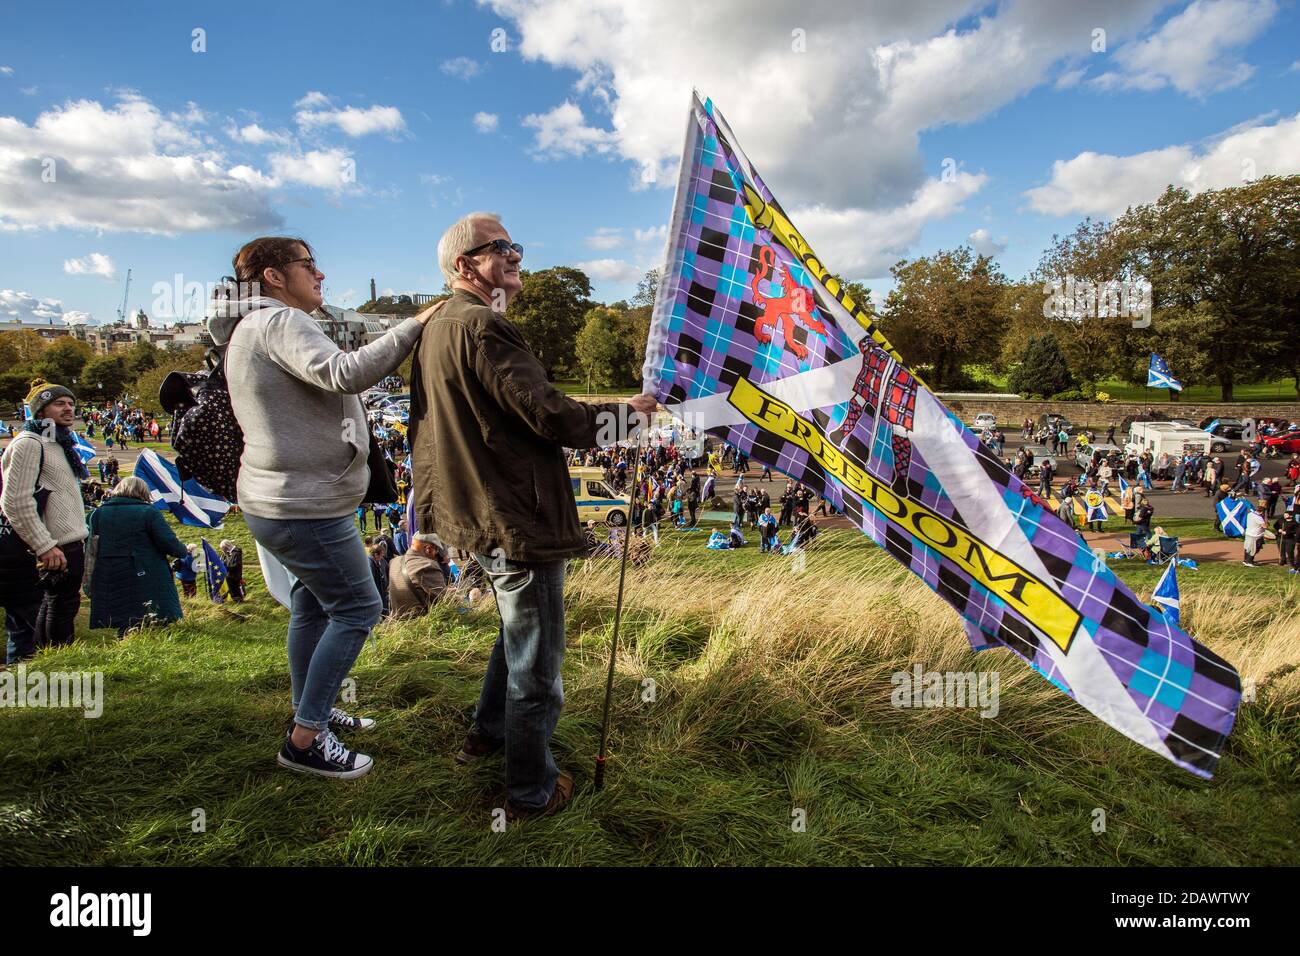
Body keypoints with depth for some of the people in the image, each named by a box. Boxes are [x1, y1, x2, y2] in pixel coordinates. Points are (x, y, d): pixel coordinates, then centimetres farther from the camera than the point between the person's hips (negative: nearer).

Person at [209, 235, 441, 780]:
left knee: (313, 602, 22)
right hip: (306, 507, -11)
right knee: (357, 609, -3)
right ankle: (304, 740, 5)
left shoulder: (249, 330, 19)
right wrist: (413, 326, -26)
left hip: (279, 501, 11)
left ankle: (312, 711, 37)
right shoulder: (279, 322, -16)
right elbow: (344, 373, -32)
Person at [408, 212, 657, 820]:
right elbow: (549, 416, -24)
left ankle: (488, 734, 48)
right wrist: (630, 412, -8)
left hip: (477, 519, 10)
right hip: (518, 523, -10)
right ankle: (530, 793, 23)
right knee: (536, 661, 6)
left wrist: (427, 525, 24)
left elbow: (426, 436, 18)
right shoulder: (483, 328, -19)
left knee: (517, 631, 30)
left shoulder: (434, 332, 14)